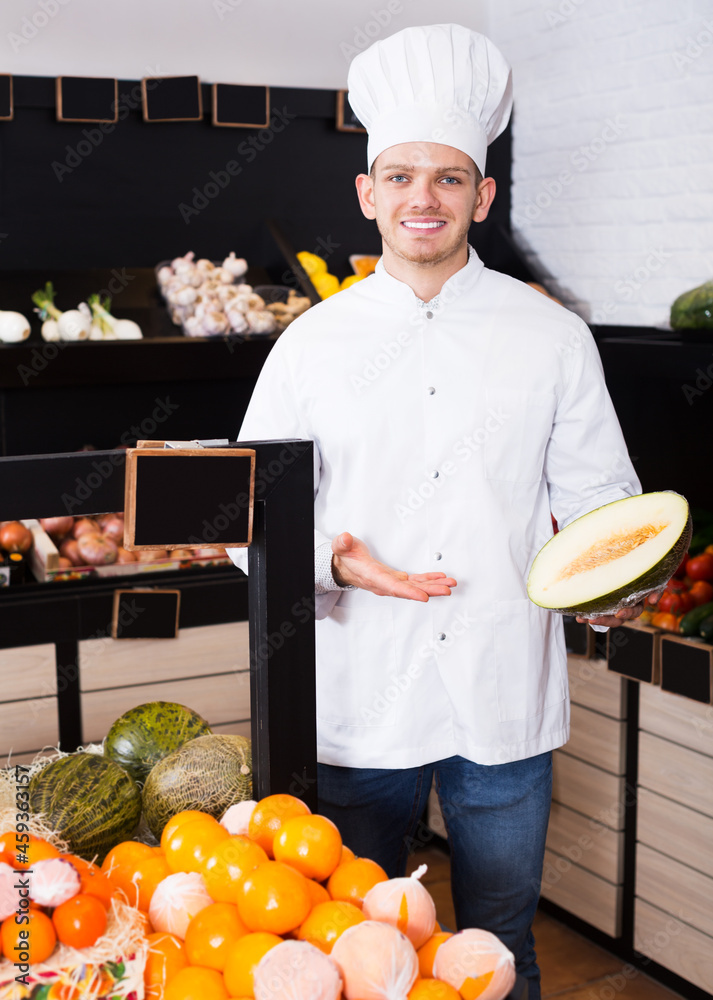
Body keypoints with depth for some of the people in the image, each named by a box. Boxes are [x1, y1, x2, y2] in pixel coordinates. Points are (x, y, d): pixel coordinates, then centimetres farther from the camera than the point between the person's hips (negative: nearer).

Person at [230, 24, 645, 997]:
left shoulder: (552, 336, 2)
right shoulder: (314, 341, 2)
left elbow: (599, 499, 5)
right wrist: (331, 556, -16)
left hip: (506, 698, 0)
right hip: (360, 697, 1)